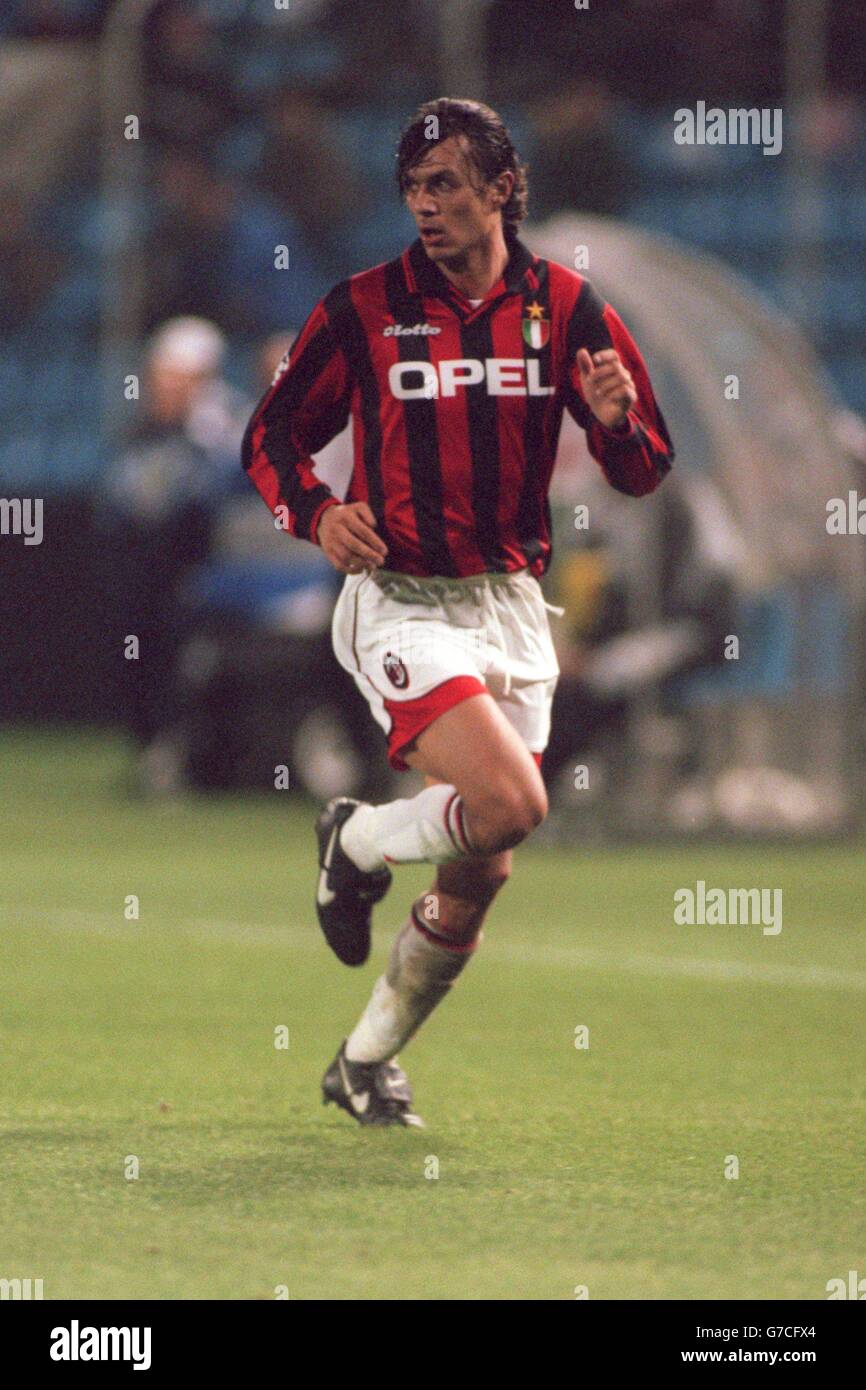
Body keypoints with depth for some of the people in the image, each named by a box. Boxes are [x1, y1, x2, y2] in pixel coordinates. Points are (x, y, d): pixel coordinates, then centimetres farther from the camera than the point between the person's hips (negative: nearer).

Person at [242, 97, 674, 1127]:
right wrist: (316, 514, -15)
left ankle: (366, 1064, 25)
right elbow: (271, 434, 5)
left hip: (510, 610, 4)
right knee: (511, 801, -25)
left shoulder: (563, 306, 1)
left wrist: (617, 420, -19)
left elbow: (644, 472, 4)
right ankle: (356, 840, 5)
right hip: (401, 606, -4)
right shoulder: (365, 308, -5)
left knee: (480, 876, 7)